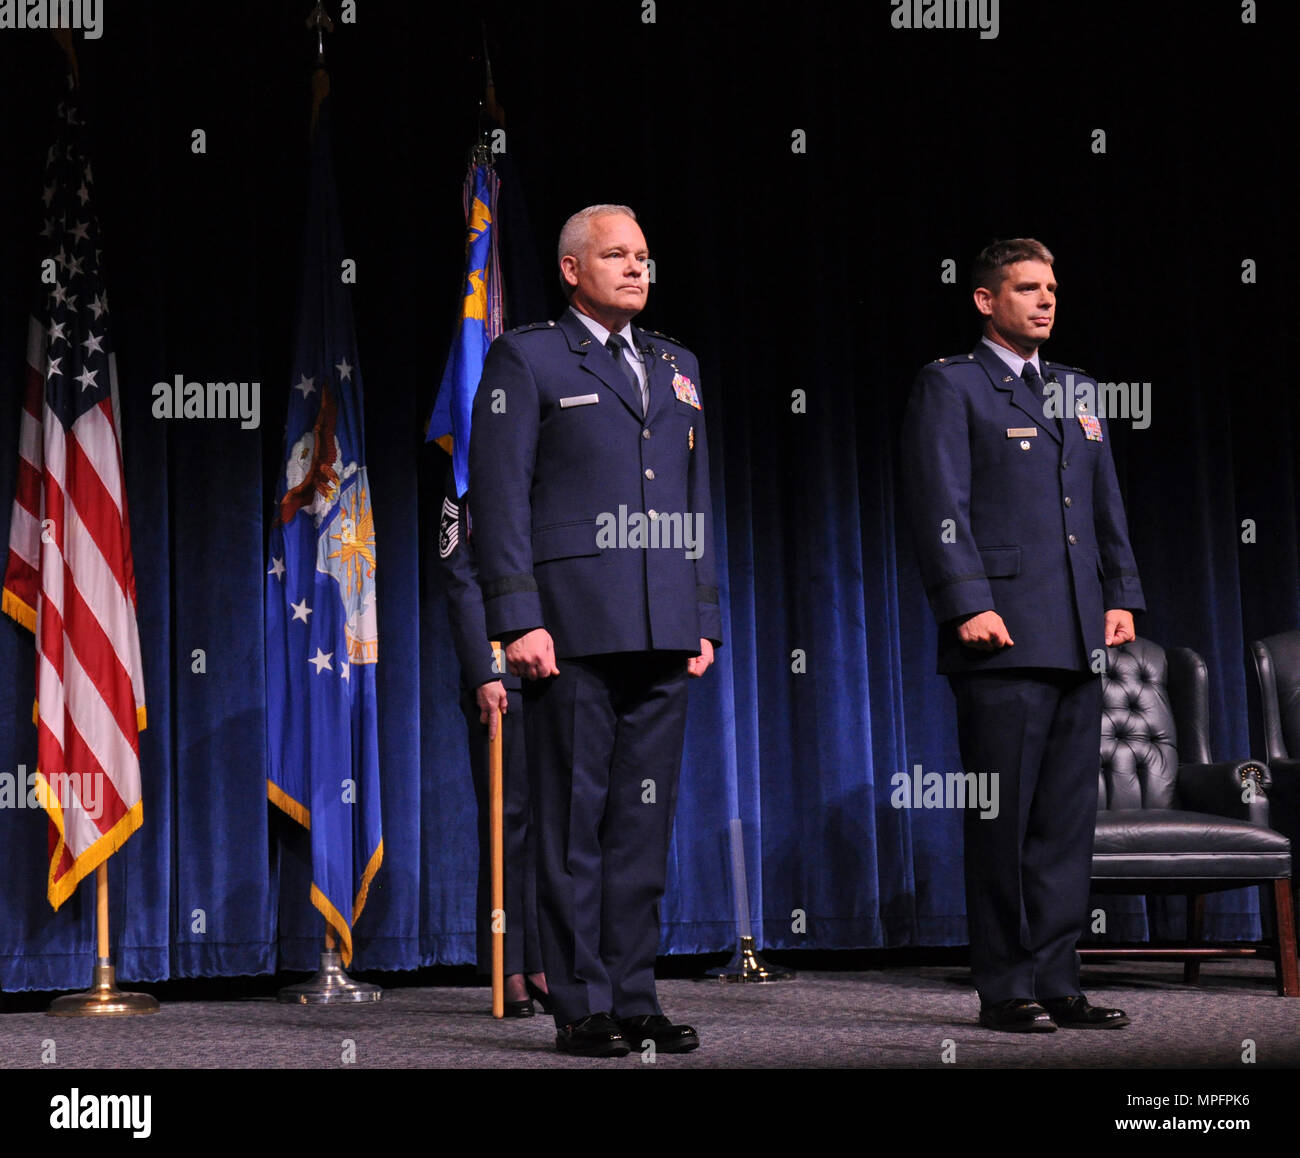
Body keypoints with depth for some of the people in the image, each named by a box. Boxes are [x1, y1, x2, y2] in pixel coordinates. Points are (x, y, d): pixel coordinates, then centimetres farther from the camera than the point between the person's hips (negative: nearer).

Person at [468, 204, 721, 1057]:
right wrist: (518, 619, -13)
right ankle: (583, 1007, 5)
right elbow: (498, 496, -4)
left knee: (646, 819, 6)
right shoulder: (527, 360, 2)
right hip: (574, 628, -5)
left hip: (662, 632, 5)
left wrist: (706, 618, 13)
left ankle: (635, 997, 13)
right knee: (575, 819, -1)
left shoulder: (677, 366, 19)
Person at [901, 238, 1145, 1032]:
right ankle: (1006, 989, 5)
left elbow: (1107, 504, 20)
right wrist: (969, 604, -17)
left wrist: (1121, 595, 9)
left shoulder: (1076, 392, 20)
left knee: (1068, 817, 8)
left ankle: (1057, 980, 14)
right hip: (1003, 636, -6)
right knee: (1003, 819, -2)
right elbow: (941, 506, -8)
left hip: (1077, 639, 7)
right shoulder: (951, 387, 1)